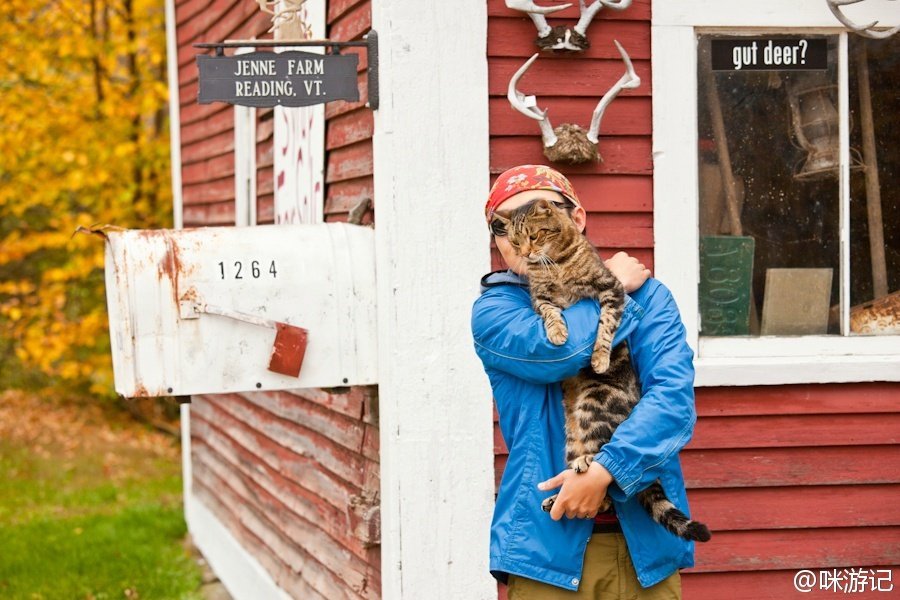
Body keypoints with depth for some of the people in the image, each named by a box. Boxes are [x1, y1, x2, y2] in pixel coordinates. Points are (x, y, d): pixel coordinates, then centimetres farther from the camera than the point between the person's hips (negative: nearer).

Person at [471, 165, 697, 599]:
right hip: (547, 543, -1)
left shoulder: (646, 295, 6)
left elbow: (674, 395, -9)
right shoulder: (494, 308, 3)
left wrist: (605, 469, -22)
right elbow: (557, 349, -18)